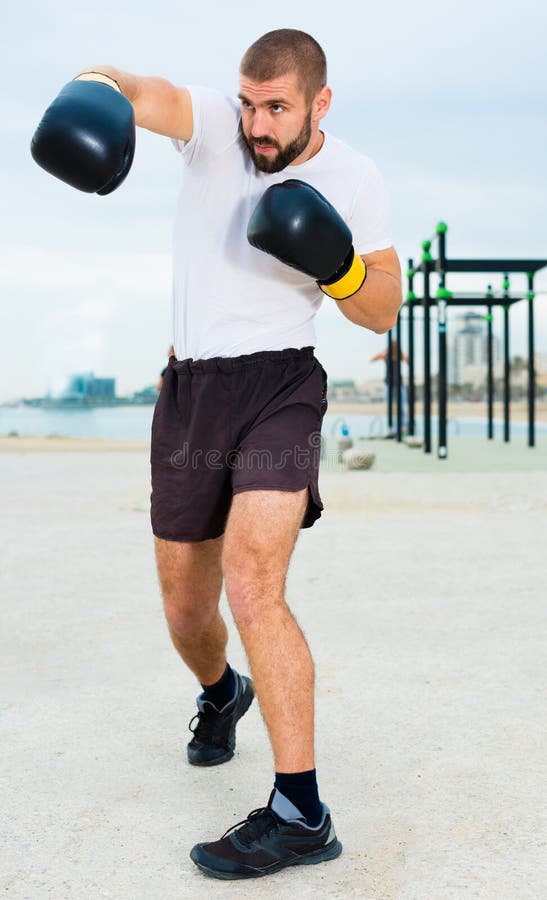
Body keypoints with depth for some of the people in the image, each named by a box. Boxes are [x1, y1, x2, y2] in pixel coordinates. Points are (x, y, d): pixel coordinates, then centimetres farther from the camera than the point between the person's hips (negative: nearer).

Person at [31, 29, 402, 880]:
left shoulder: (354, 179, -1)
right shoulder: (215, 123, -2)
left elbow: (383, 313, 5)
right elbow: (134, 89, -23)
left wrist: (337, 266, -16)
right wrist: (94, 94, -48)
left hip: (278, 385, -3)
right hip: (189, 392, 3)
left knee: (252, 580, -24)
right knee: (186, 611, 12)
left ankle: (300, 815, -16)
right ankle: (223, 694, 48)